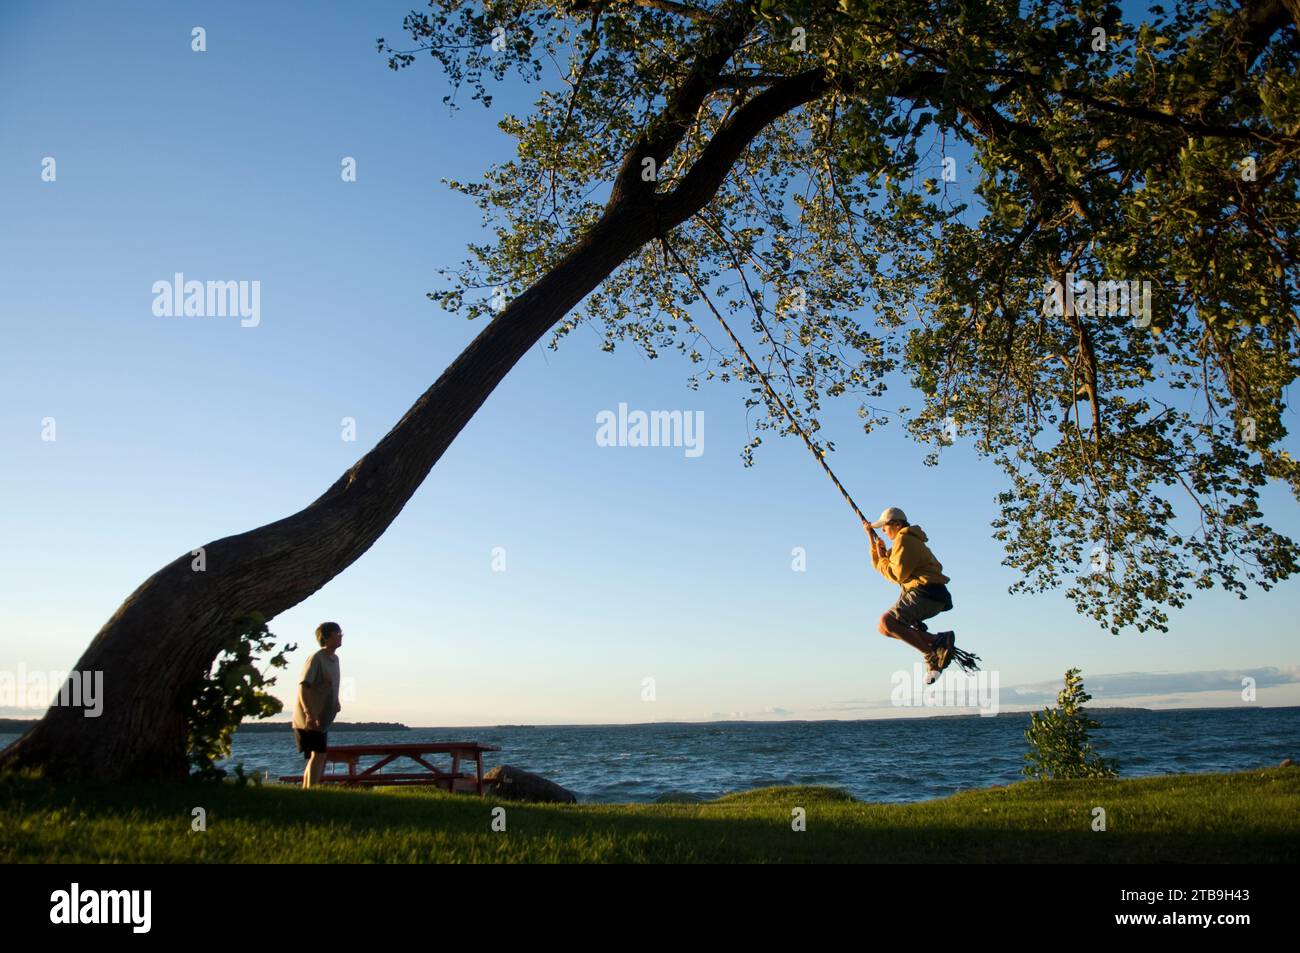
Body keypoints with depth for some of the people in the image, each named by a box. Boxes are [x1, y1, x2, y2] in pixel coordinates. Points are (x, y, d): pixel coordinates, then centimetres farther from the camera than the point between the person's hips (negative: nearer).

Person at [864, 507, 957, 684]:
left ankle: (931, 655, -21)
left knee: (886, 622, -23)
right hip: (931, 596, 11)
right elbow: (878, 564, 31)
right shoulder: (908, 540, 26)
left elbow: (897, 575, -13)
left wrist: (882, 559, 3)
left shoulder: (904, 540, -7)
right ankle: (938, 641, -1)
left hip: (926, 593, -11)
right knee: (886, 627, 8)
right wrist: (872, 537, 25)